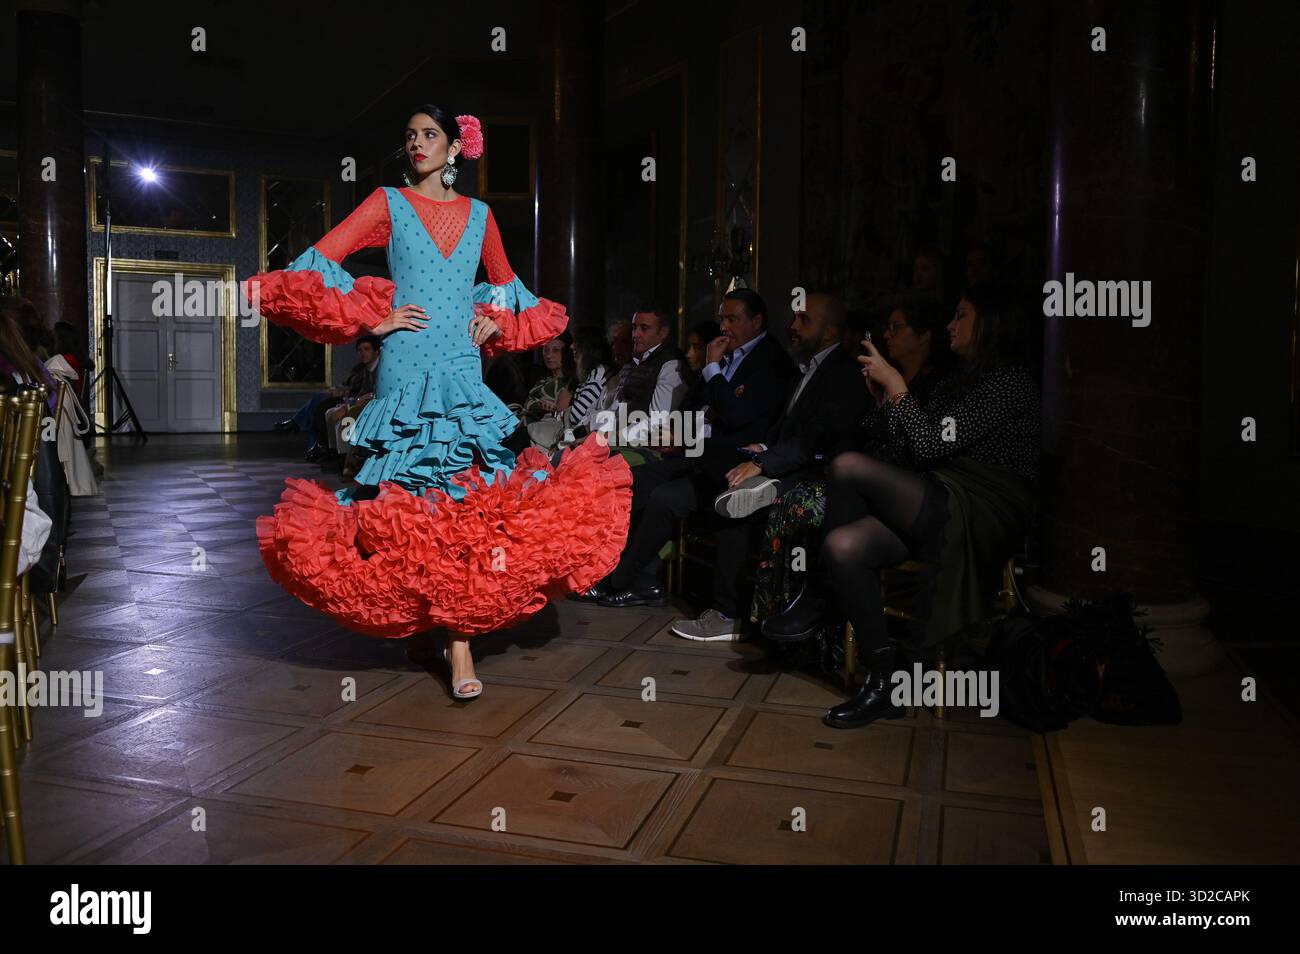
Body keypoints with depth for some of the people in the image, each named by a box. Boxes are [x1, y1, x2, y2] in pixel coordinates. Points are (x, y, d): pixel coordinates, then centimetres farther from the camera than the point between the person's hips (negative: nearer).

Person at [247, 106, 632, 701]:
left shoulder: (479, 215, 16)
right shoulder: (389, 203, 7)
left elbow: (506, 285, 31)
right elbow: (315, 267, -1)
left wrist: (497, 322, 12)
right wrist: (372, 321, -6)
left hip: (464, 374, 2)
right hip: (405, 373, -2)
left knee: (469, 504, -8)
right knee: (410, 506, -4)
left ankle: (458, 637, -4)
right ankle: (416, 622, 13)